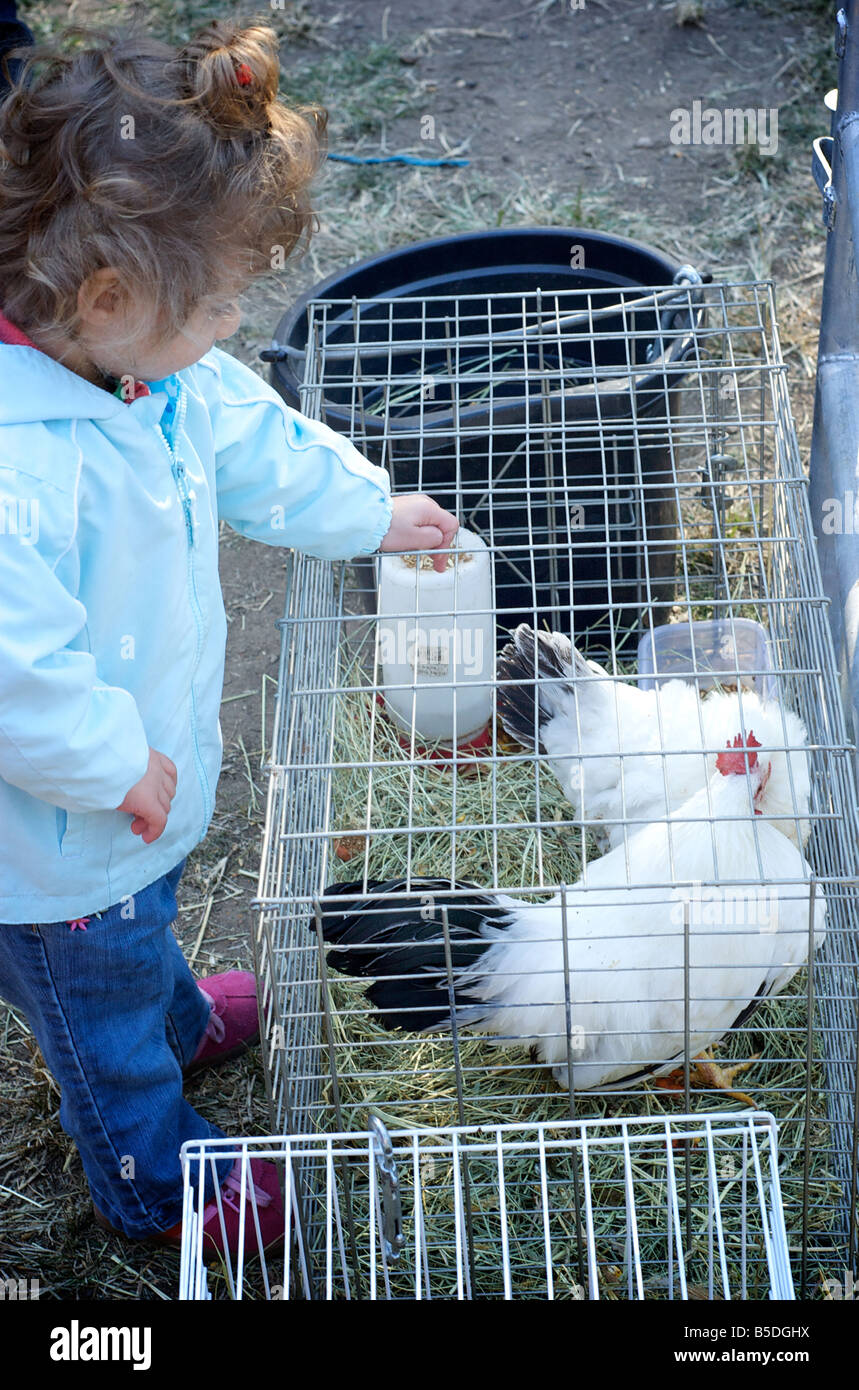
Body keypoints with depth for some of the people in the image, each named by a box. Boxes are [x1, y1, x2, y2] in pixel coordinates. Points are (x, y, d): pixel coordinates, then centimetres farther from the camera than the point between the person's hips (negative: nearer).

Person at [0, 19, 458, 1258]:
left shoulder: (149, 374, -10)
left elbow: (251, 440, 8)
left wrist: (368, 511, 18)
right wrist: (115, 765, -29)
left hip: (143, 774, 8)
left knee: (143, 924, 38)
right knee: (102, 1012, 21)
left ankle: (174, 1019, 69)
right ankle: (154, 1184, 48)